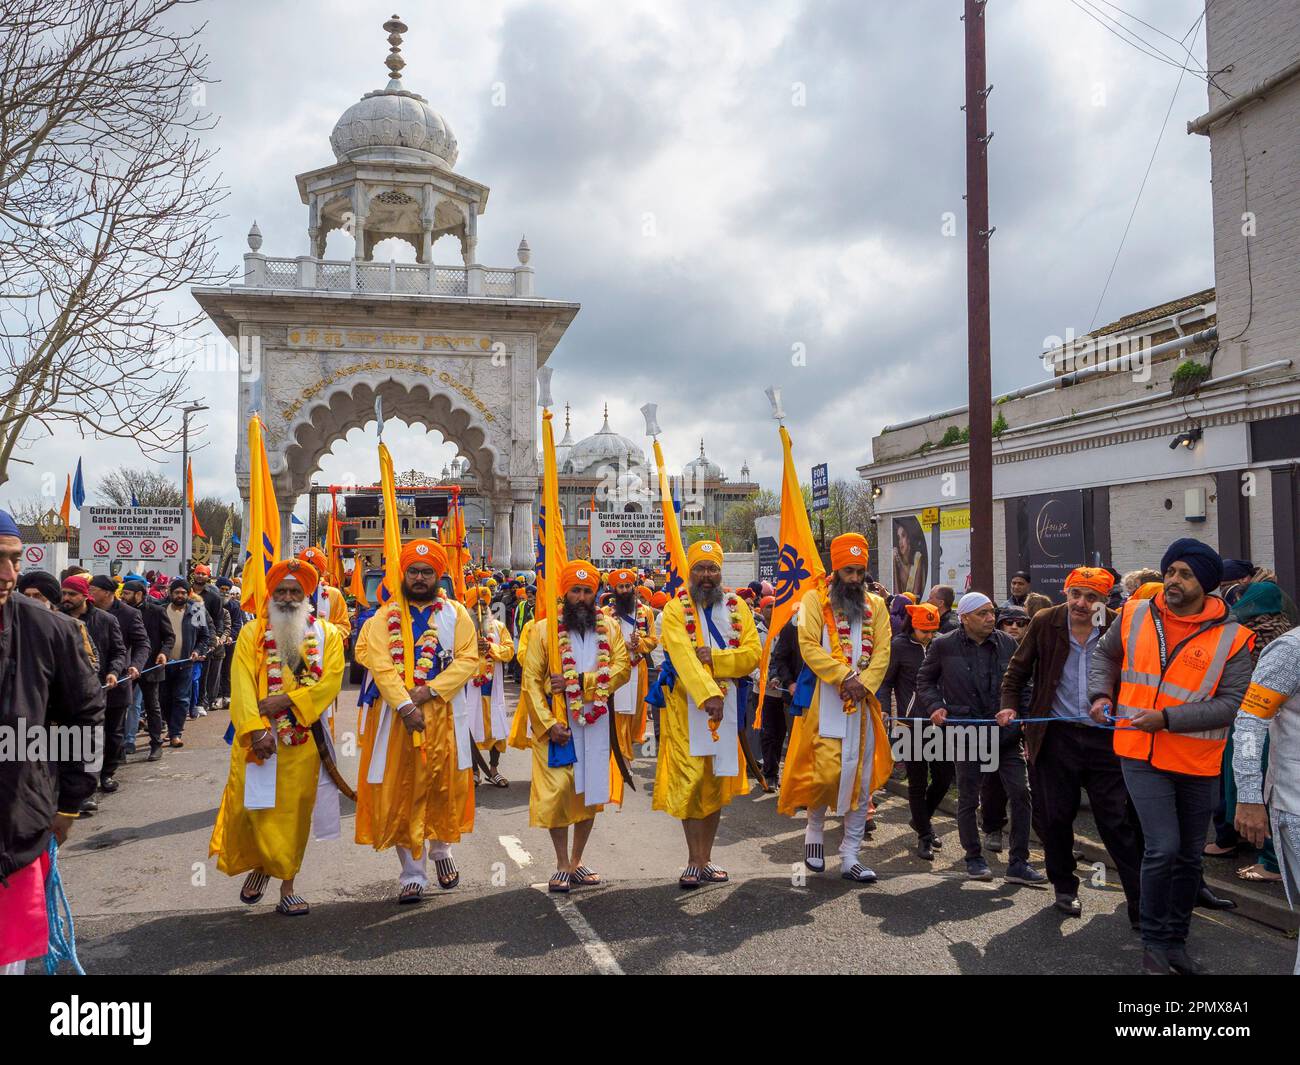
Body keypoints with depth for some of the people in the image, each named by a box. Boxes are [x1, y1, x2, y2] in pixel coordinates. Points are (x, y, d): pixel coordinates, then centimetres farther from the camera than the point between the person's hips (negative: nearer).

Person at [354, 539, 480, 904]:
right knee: (400, 792, 1)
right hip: (396, 716, 0)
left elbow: (468, 659, -4)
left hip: (444, 716, 0)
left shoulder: (456, 614, 6)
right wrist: (405, 705, -19)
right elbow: (380, 665, -7)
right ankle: (412, 873, 12)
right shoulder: (385, 617, 4)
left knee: (443, 787, 7)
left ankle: (441, 850, 33)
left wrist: (429, 691, -16)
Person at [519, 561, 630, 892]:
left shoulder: (610, 627, 5)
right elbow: (531, 681, -6)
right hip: (558, 724, -3)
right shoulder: (543, 629, -2)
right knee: (558, 791, -5)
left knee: (591, 791, 10)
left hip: (597, 722, 3)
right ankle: (562, 865, 11)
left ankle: (576, 861, 25)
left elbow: (622, 668, -7)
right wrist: (548, 724, -15)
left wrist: (580, 681, -19)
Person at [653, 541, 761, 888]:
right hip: (687, 705, -4)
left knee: (717, 781, 9)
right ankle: (694, 862, 6)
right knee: (690, 779, -5)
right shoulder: (675, 609, -5)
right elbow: (682, 656, -19)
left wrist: (714, 658, -19)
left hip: (726, 705, 4)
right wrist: (708, 695, -31)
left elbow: (753, 653, -3)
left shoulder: (737, 608, 7)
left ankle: (705, 860, 20)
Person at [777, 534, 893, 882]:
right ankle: (815, 827, 21)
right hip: (825, 704, -4)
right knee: (826, 772, -9)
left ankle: (850, 857, 13)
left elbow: (882, 651, 4)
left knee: (861, 779, 4)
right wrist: (844, 676, -18)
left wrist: (864, 683, -12)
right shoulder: (815, 600, 0)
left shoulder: (876, 605, 12)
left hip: (863, 705, 4)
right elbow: (809, 647, -10)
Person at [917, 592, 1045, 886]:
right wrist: (936, 706, -6)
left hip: (1005, 730, 2)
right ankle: (974, 858, 25)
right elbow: (924, 680, 9)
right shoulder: (944, 646, -3)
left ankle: (1019, 863, 8)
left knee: (1020, 793, -3)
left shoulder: (1007, 643, 4)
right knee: (968, 798, 7)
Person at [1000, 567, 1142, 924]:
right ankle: (1065, 888, 31)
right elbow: (1017, 669, 9)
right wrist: (1010, 705, -2)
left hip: (1106, 737, -1)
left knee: (1119, 821, 0)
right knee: (1055, 817, 10)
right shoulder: (1045, 622, -2)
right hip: (1056, 735, 2)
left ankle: (1142, 903, 11)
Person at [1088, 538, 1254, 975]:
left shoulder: (1231, 638, -10)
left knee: (1189, 854, 15)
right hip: (1142, 754, -1)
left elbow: (1231, 704, -15)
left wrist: (1168, 718, -23)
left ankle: (1175, 940, 34)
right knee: (1163, 848, -10)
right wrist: (1102, 694, -3)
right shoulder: (1135, 615, -3)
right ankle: (1154, 942, 9)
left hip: (1196, 762, 1)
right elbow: (1105, 655, 13)